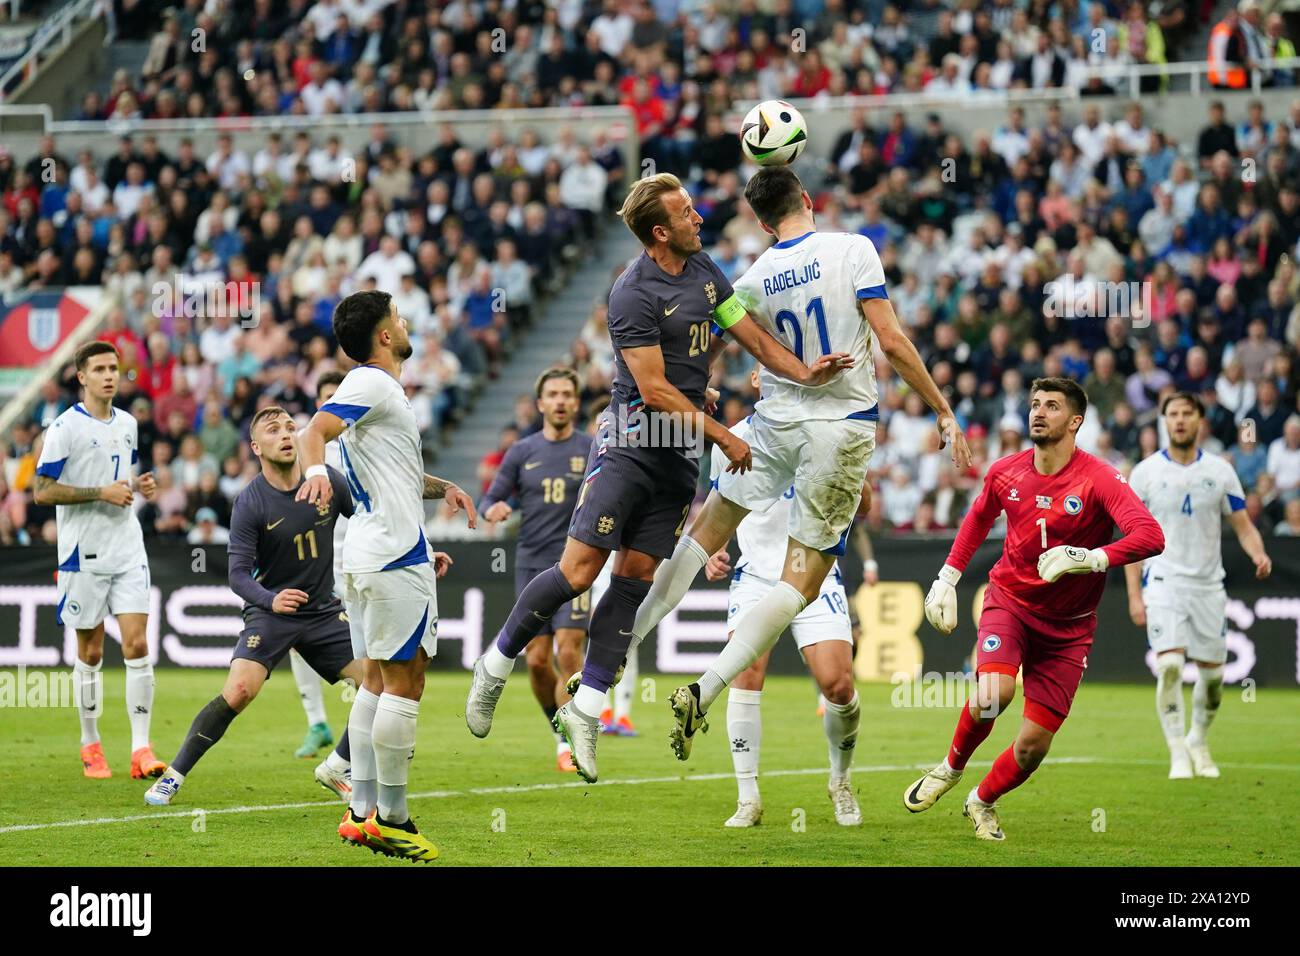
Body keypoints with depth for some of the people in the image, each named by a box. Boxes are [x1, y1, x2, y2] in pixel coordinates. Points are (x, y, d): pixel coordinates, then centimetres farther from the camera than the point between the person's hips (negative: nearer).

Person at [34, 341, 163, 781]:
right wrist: (101, 492, -17)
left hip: (128, 550, 4)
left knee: (137, 646, -6)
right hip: (84, 554, -4)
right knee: (90, 653, 4)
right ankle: (90, 745, 17)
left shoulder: (128, 424, 11)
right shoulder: (64, 427, -7)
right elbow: (42, 491, -11)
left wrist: (140, 486, 4)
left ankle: (141, 748, -6)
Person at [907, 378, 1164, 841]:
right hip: (1009, 599, 1)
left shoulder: (1099, 479, -17)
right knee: (993, 695, -28)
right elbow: (979, 517, 20)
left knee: (1034, 743, -3)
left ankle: (983, 802, 28)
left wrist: (1091, 558, -42)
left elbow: (1150, 536, -29)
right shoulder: (1005, 472, -3)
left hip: (1068, 625, -1)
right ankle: (951, 767, 3)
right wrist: (948, 577, 16)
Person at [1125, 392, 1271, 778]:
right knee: (1170, 665, -19)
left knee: (1212, 673, 5)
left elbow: (1243, 526, 6)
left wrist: (1259, 554, -16)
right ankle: (1178, 753, -13)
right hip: (1163, 583, -2)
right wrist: (1134, 595, -4)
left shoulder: (1220, 471, 4)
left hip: (1208, 585, 3)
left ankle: (1198, 742, 30)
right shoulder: (1145, 472, 0)